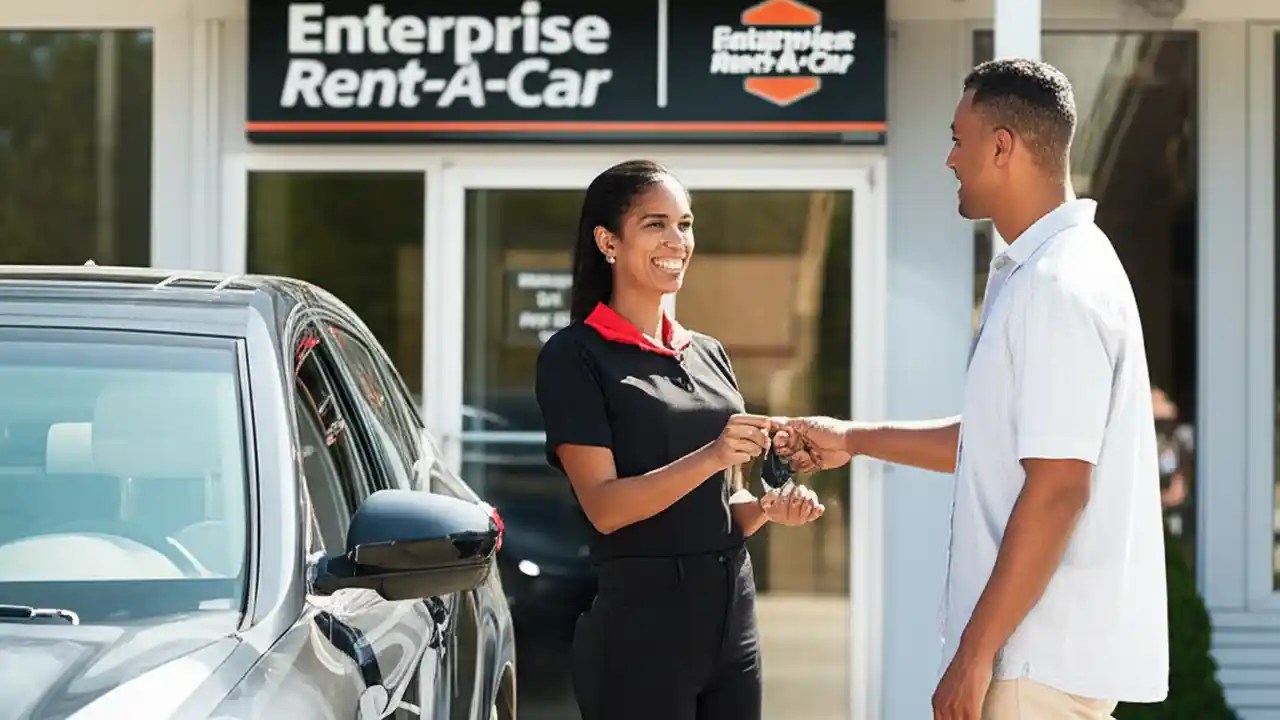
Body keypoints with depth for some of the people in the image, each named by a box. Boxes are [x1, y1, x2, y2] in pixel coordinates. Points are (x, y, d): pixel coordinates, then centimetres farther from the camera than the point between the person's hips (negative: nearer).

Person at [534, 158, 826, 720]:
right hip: (641, 625, -6)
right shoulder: (575, 356, -5)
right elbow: (604, 506, -14)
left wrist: (767, 507, -2)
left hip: (732, 614, 6)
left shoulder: (708, 354, 15)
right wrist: (710, 457, -25)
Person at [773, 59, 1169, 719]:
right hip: (1047, 648, 10)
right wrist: (854, 440, 24)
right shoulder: (1029, 274, 14)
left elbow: (1056, 489, -23)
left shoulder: (1059, 288, -18)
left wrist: (975, 653, -21)